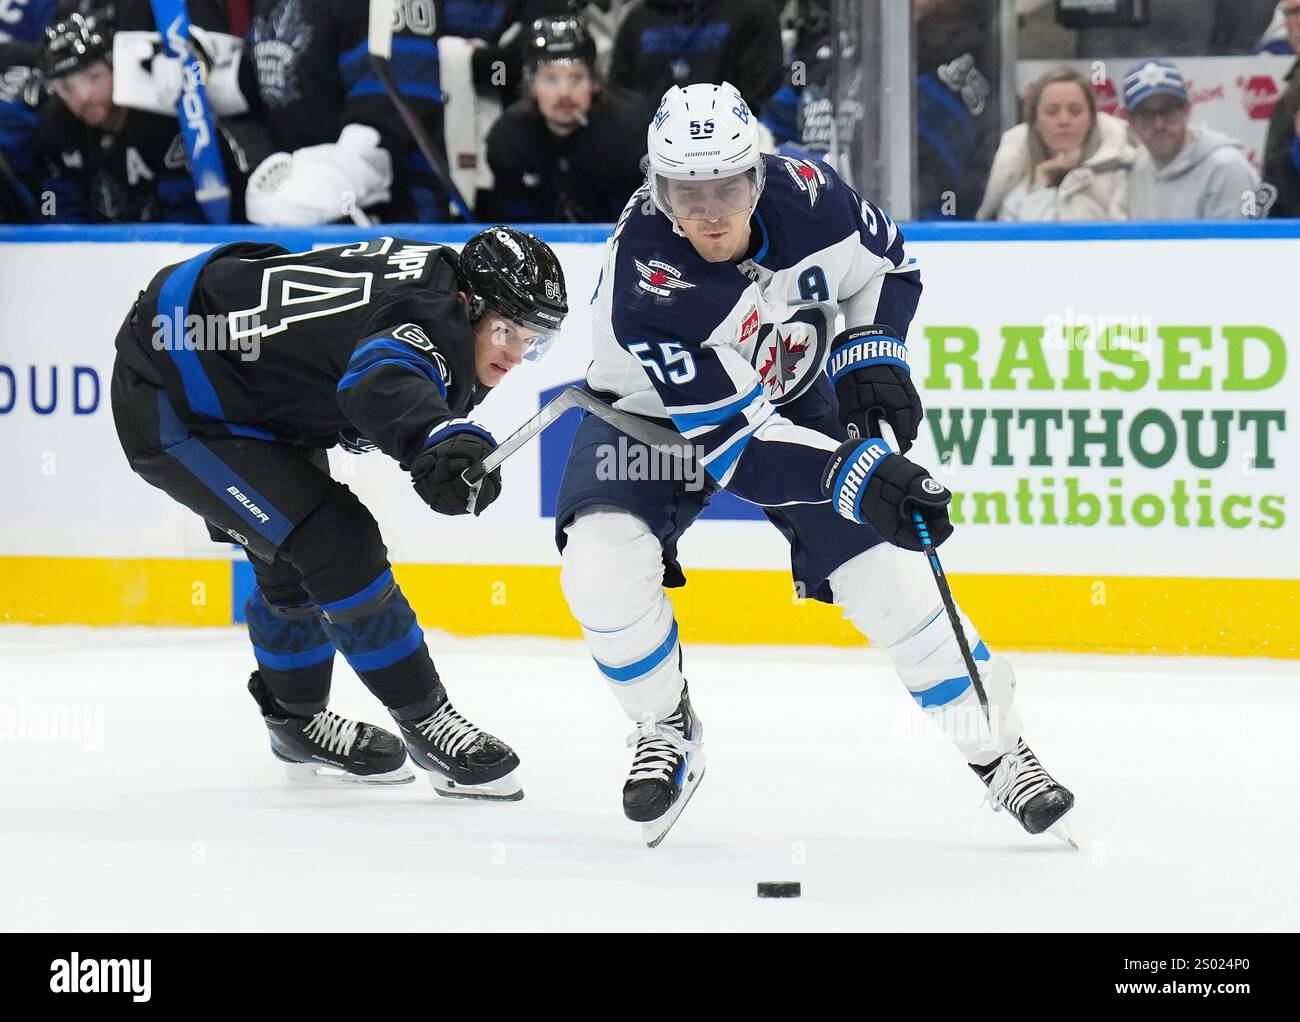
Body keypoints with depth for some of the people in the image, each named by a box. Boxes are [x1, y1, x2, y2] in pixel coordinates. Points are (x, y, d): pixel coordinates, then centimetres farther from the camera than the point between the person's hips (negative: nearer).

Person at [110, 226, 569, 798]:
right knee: (334, 545, -16)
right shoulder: (431, 322, -29)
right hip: (165, 407, -11)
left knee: (295, 567, 18)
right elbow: (385, 381, -55)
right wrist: (443, 439, -74)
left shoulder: (437, 273, -1)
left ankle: (296, 721, 38)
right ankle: (423, 721, -6)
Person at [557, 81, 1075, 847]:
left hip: (793, 395, 2)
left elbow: (887, 263, -1)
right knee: (602, 561, -25)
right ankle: (666, 729, 2)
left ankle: (999, 751, 6)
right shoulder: (645, 282, -37)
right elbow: (735, 443, -37)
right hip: (657, 413, -2)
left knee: (884, 569, -9)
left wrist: (872, 352, -17)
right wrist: (856, 476, -48)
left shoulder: (807, 197, -26)